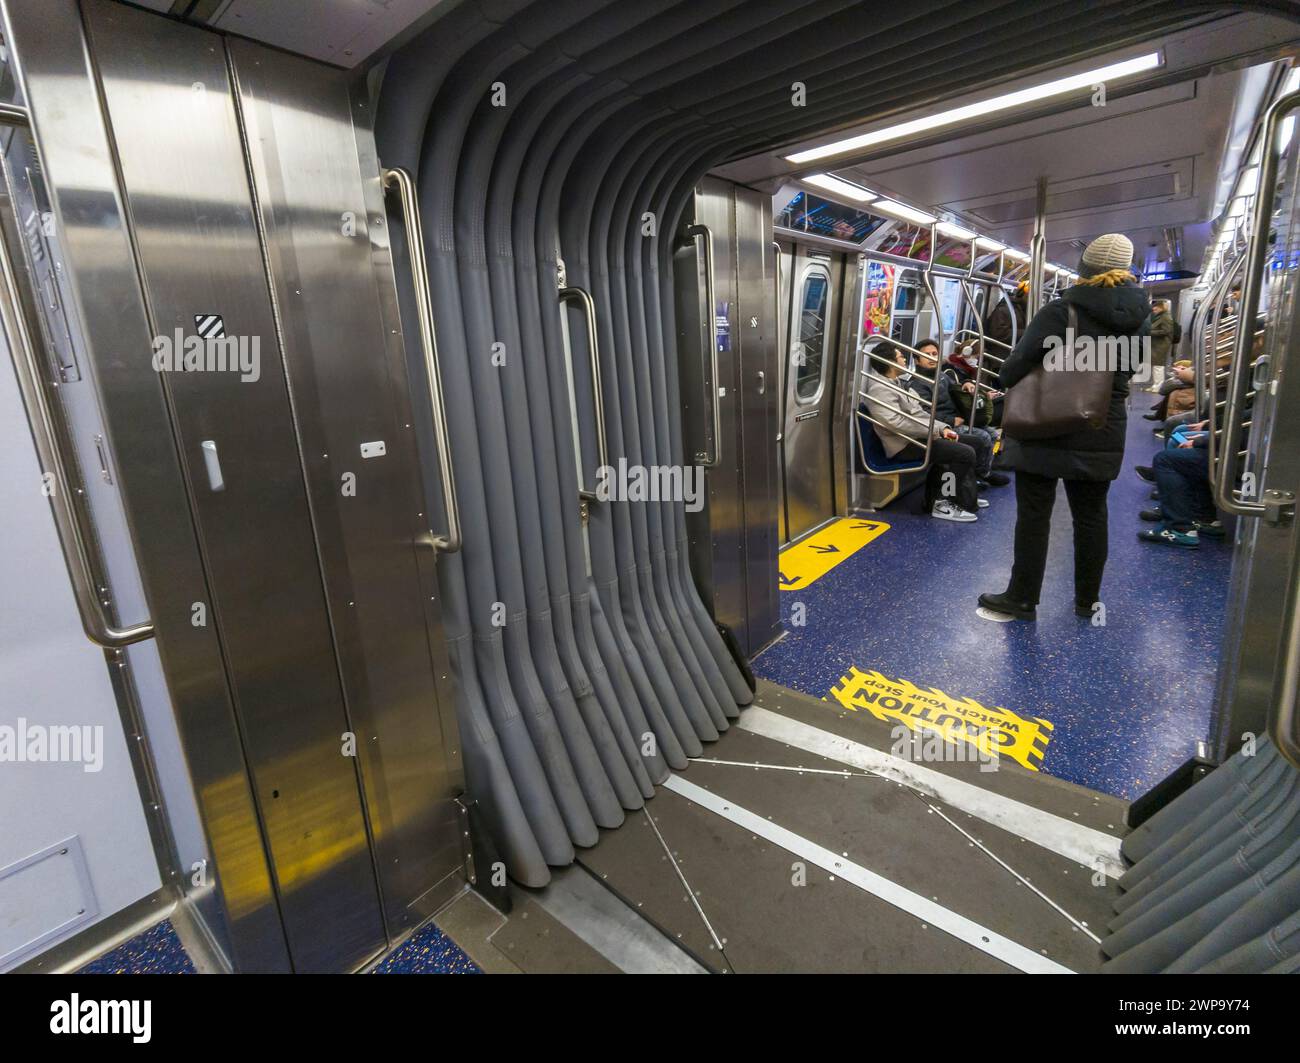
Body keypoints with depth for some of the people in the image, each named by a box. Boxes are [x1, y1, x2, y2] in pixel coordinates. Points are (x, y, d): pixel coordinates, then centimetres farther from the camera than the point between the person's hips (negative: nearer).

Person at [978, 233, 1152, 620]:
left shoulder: (1060, 311, -13)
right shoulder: (1137, 318, 5)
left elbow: (1013, 369, -15)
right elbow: (1130, 371, 16)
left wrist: (1007, 380, 5)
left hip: (1048, 431, -5)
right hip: (1102, 434, 5)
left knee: (1034, 515, 2)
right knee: (1091, 516, 13)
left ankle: (1022, 599, 10)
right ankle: (1087, 600, 25)